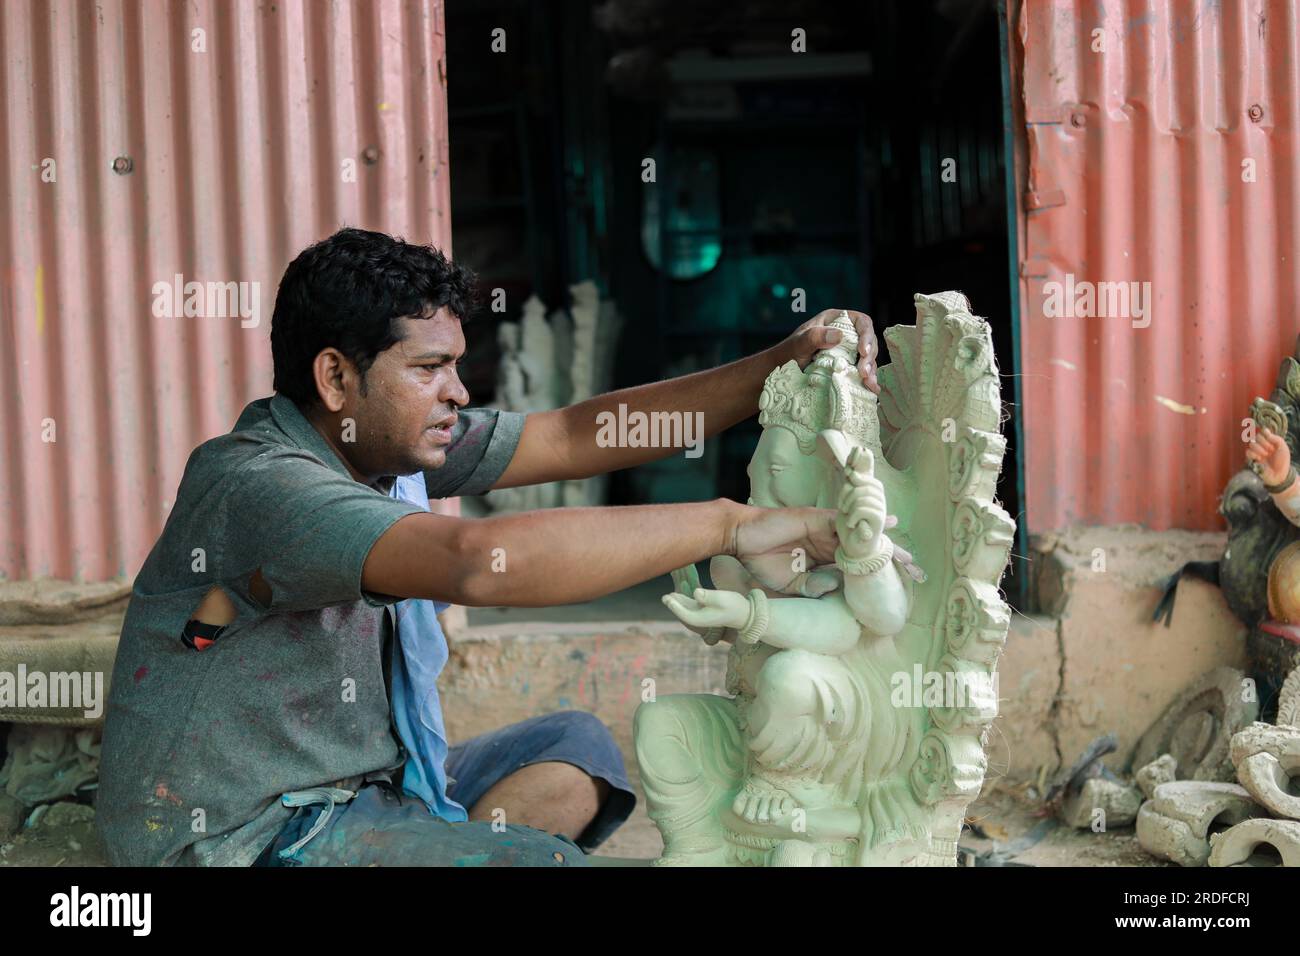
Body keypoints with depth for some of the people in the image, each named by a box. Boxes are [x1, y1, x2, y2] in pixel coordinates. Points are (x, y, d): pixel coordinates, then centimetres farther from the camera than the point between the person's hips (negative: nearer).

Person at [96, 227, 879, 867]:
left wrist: (781, 365, -6)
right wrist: (730, 523, -37)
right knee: (554, 860, -19)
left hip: (350, 786, 9)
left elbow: (576, 438, 2)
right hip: (242, 839, -9)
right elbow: (477, 559, -42)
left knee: (577, 751, 7)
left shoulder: (385, 442, 1)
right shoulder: (259, 484, -27)